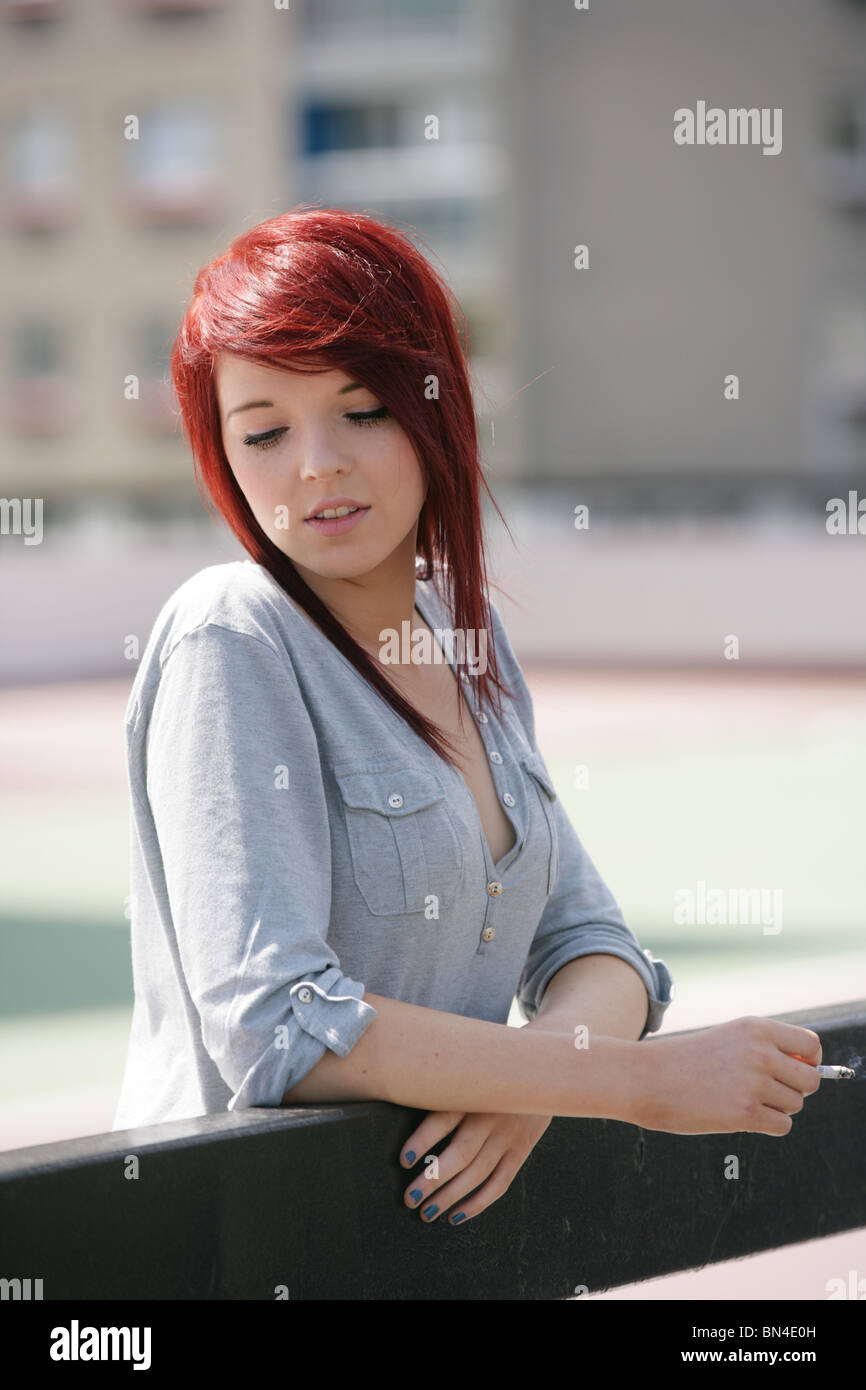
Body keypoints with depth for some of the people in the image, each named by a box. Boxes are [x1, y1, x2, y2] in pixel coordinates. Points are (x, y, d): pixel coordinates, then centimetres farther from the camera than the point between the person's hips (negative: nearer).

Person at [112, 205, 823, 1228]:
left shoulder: (461, 629, 9)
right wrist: (648, 1080, -17)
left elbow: (589, 945, 10)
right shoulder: (230, 644, -11)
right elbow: (275, 1027, -19)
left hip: (443, 1212, 6)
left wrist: (537, 1079, -12)